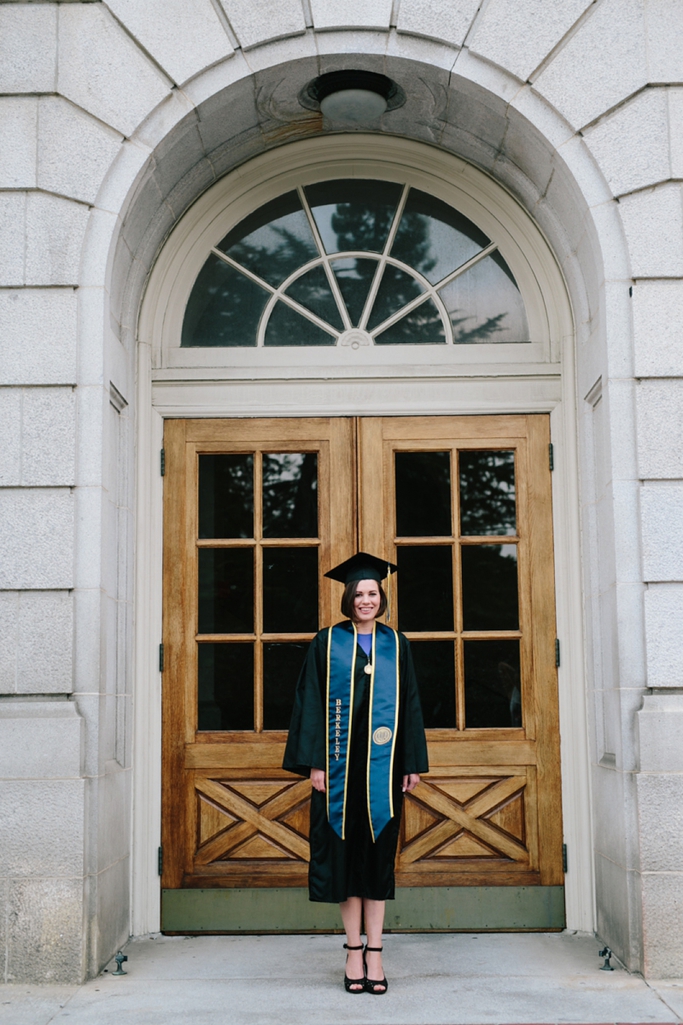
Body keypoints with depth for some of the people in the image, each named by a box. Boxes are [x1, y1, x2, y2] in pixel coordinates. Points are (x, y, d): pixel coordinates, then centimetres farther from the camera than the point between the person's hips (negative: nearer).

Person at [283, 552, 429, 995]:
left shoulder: (397, 644, 7)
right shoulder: (328, 643, 3)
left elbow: (410, 704, 8)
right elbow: (312, 703, 1)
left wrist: (414, 763, 3)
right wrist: (315, 762, -7)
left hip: (382, 764, 1)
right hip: (340, 763, -1)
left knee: (379, 853, 4)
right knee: (345, 851, 3)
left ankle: (374, 952, 11)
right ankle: (355, 950, 12)